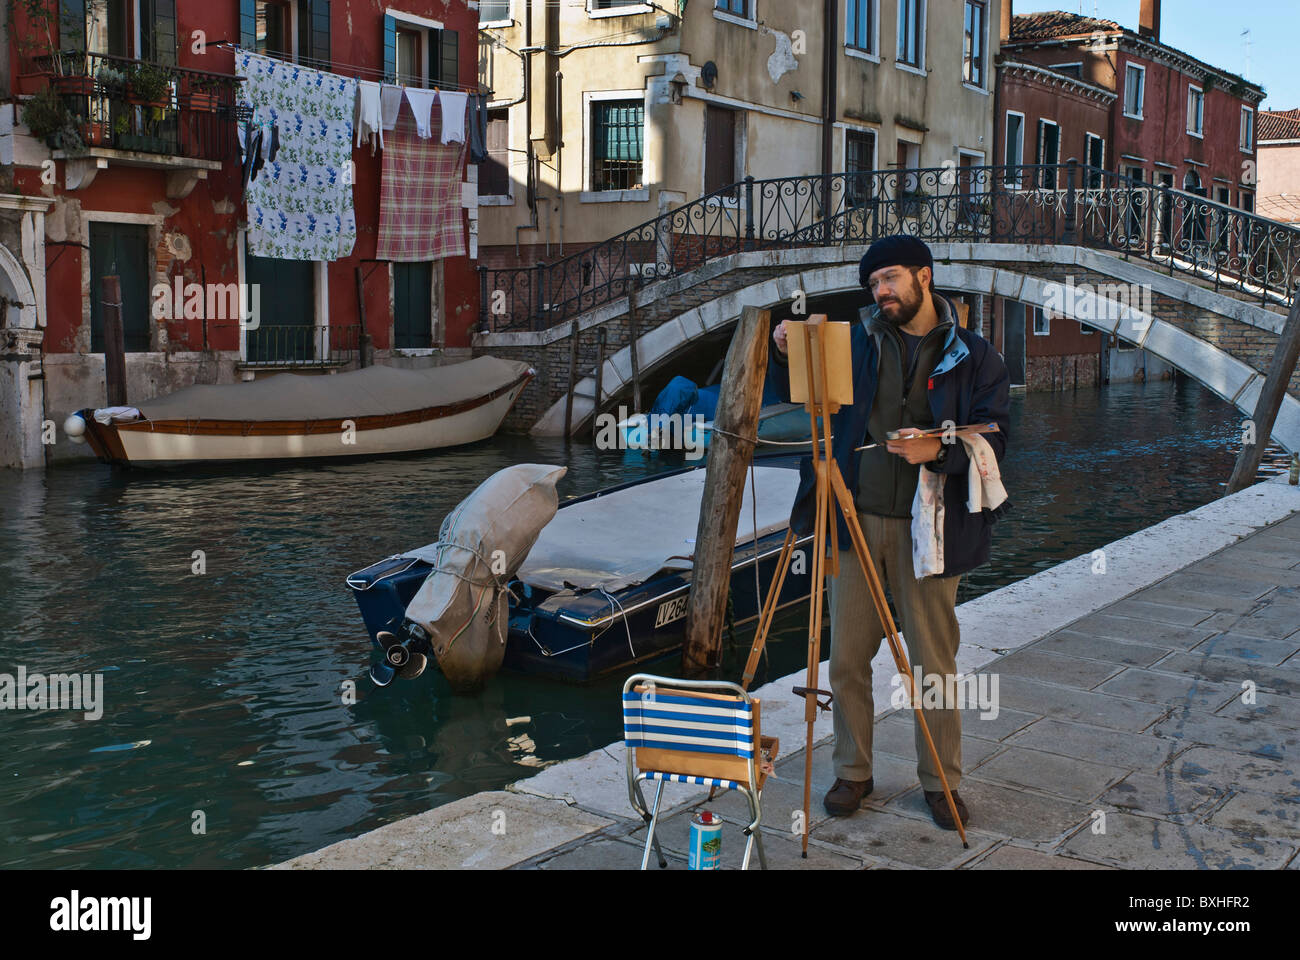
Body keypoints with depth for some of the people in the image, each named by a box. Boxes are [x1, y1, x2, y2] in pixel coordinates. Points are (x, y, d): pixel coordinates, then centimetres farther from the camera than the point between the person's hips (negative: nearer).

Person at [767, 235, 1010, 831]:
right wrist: (786, 354, -6)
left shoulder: (972, 356, 3)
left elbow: (993, 436, -4)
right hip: (855, 519, 2)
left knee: (934, 661, 5)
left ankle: (941, 781, 21)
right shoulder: (856, 340, 8)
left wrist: (939, 450, -23)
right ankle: (853, 772, 23)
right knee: (847, 657, 7)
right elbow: (794, 392, 16)